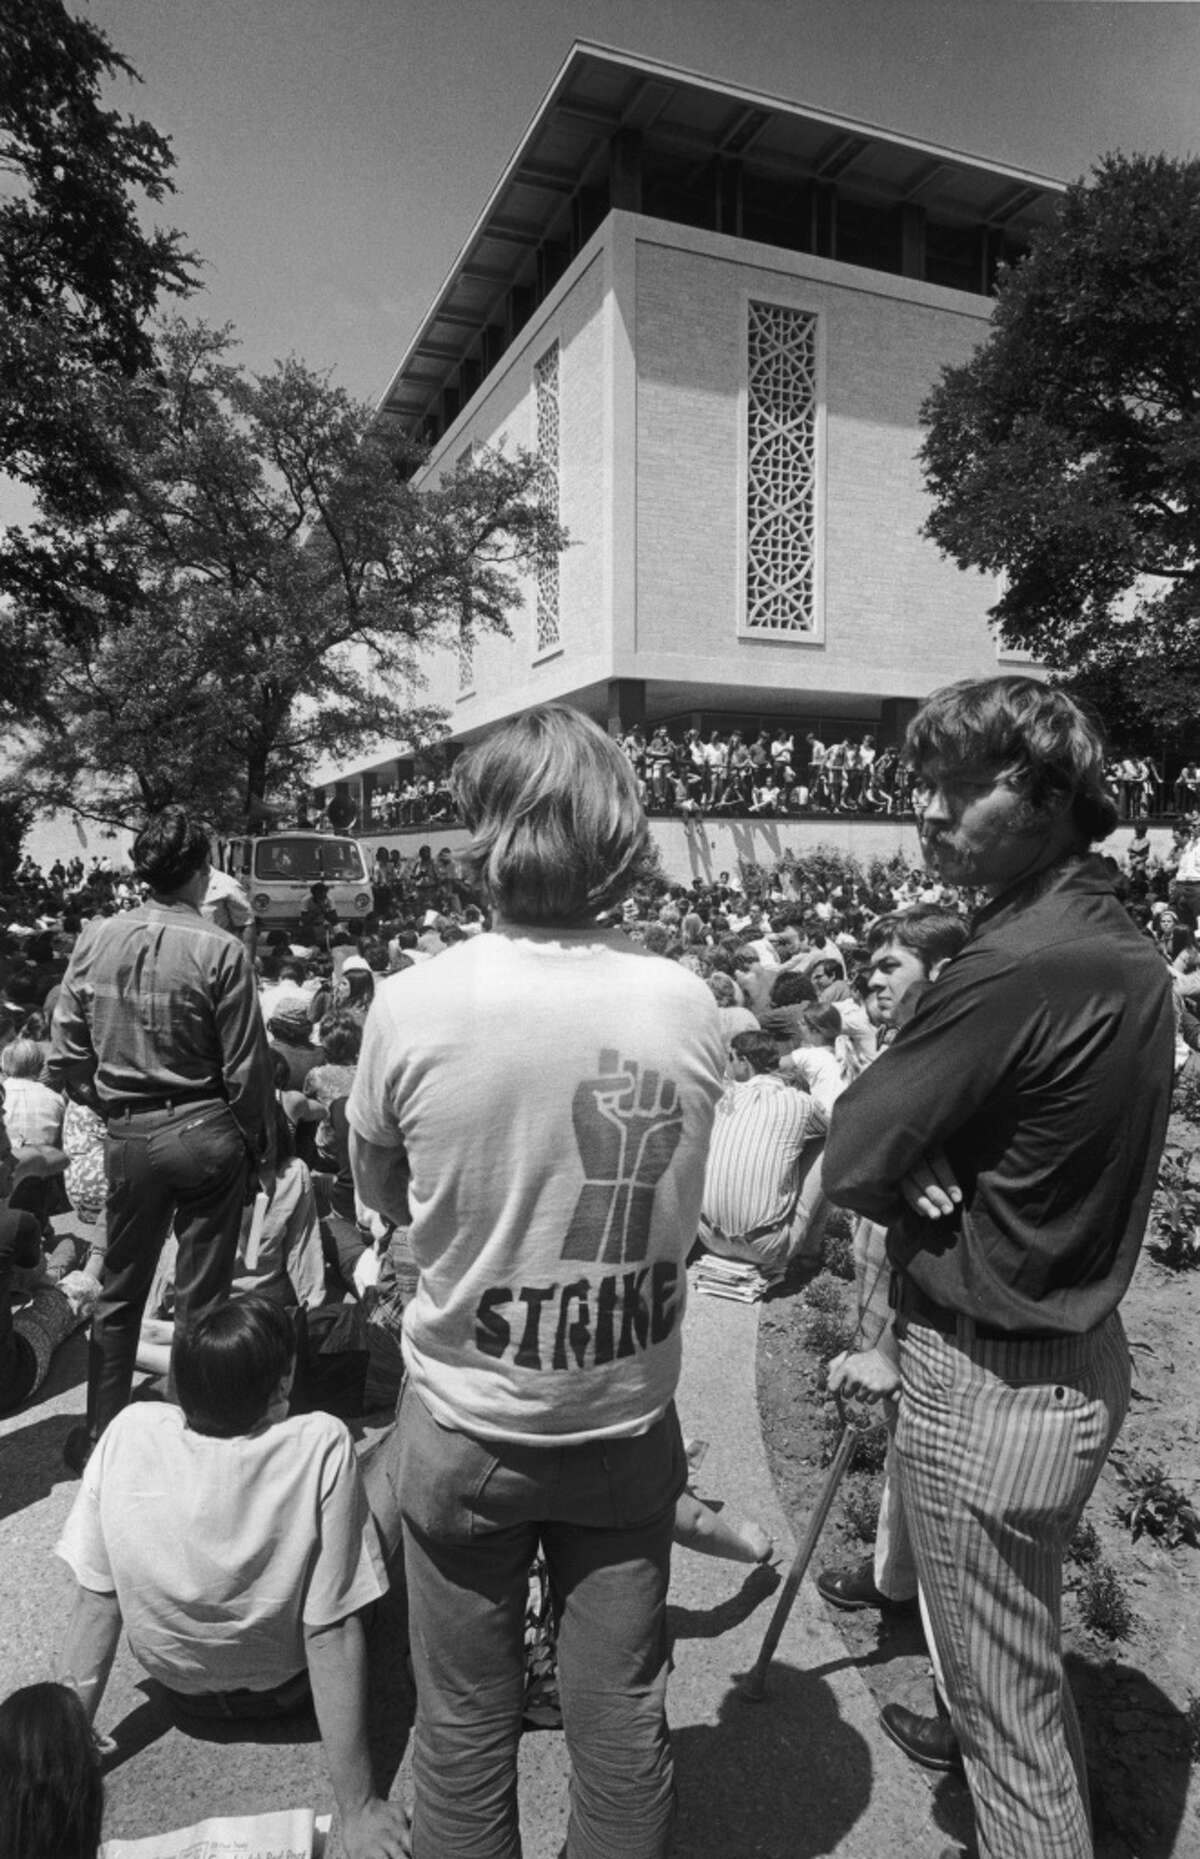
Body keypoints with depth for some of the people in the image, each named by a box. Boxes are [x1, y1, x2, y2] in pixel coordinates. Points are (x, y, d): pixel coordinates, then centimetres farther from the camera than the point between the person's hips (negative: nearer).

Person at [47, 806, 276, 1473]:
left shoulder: (95, 939, -3)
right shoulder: (221, 950, -15)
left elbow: (65, 1059, 0)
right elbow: (246, 1072, -12)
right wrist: (263, 1151, 1)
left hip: (129, 1139, 4)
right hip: (207, 1133, -3)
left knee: (120, 1292, 21)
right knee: (202, 1296, 10)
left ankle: (101, 1434, 35)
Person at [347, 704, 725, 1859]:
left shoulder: (411, 1004, -19)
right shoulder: (688, 1005, -14)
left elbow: (381, 1195, -2)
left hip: (464, 1428, -1)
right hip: (629, 1426, 2)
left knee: (464, 1723, 20)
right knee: (622, 1719, 21)